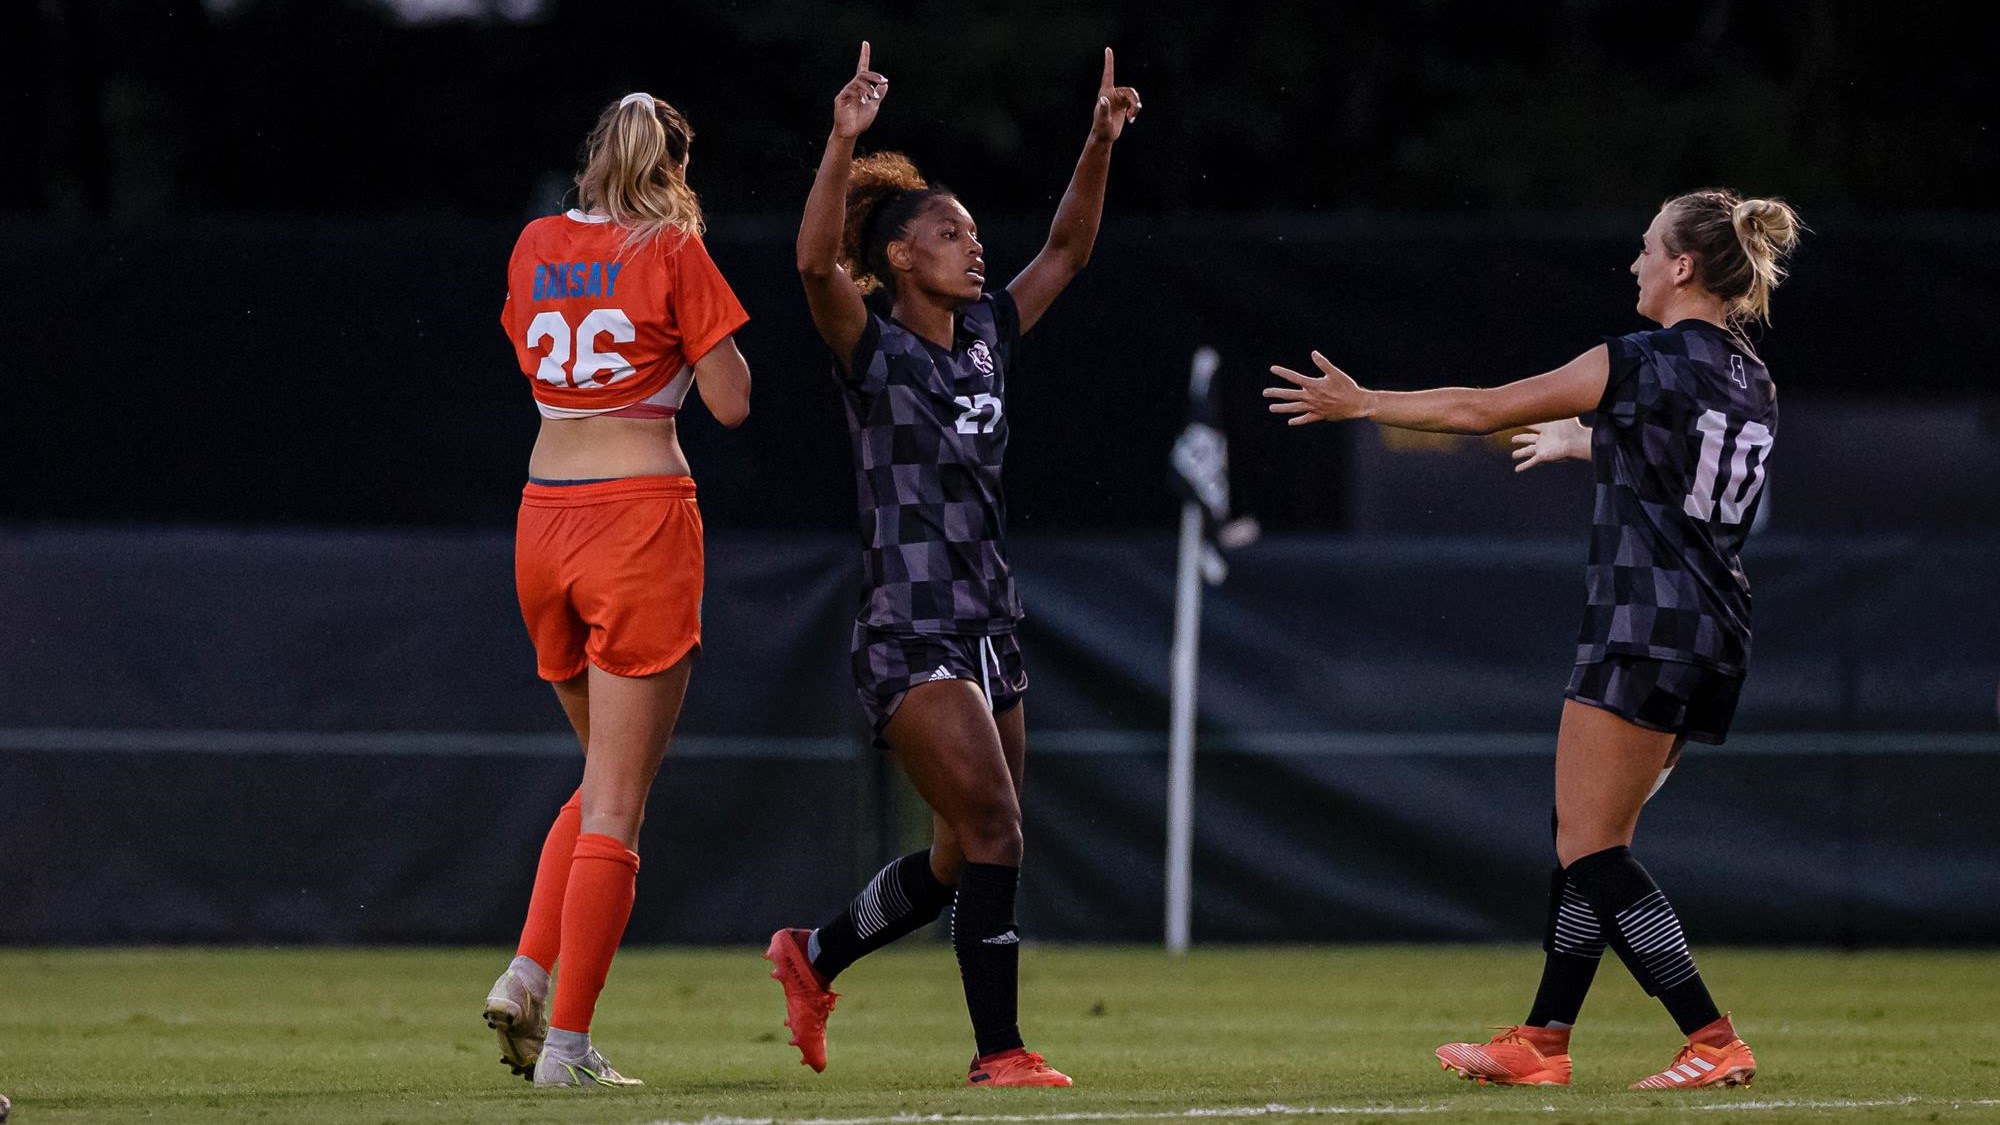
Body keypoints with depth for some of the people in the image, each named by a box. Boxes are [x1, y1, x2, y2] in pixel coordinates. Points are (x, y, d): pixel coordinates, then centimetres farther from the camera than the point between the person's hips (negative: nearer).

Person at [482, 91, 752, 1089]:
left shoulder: (536, 247, 9)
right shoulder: (673, 253, -6)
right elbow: (732, 402, -4)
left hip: (544, 516, 6)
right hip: (642, 511, -6)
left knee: (605, 772, 22)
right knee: (617, 800, -2)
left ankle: (526, 973, 5)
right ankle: (567, 1042, -5)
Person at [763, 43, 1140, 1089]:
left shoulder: (986, 337, 12)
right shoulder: (872, 347, -7)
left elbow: (1067, 248, 18)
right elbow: (817, 263, -25)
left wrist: (1100, 145, 6)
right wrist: (843, 143, -35)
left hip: (990, 632, 8)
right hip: (909, 635, -8)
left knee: (961, 861, 14)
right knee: (995, 831, -17)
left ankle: (813, 957, 35)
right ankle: (1000, 1051, -13)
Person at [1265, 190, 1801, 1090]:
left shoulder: (1640, 364, -11)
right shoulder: (1754, 388, 13)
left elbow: (1481, 409, -4)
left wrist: (1361, 402, 7)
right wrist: (1577, 442, 50)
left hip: (1645, 633, -9)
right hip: (1716, 642, 9)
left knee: (1591, 848, -7)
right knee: (1589, 841, 15)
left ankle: (1714, 1042, -15)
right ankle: (1543, 1041, 18)